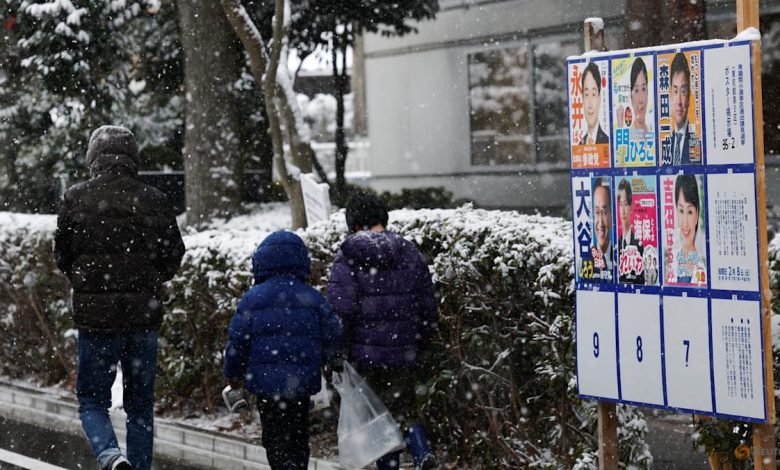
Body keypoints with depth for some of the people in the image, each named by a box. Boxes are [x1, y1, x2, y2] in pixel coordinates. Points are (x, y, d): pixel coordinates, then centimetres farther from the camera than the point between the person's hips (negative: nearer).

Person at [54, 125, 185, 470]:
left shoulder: (75, 199, -6)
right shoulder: (154, 201, -3)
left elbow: (62, 256, 2)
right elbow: (174, 255, 4)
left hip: (95, 313, -1)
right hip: (144, 315, 2)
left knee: (92, 399, 9)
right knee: (140, 404, 14)